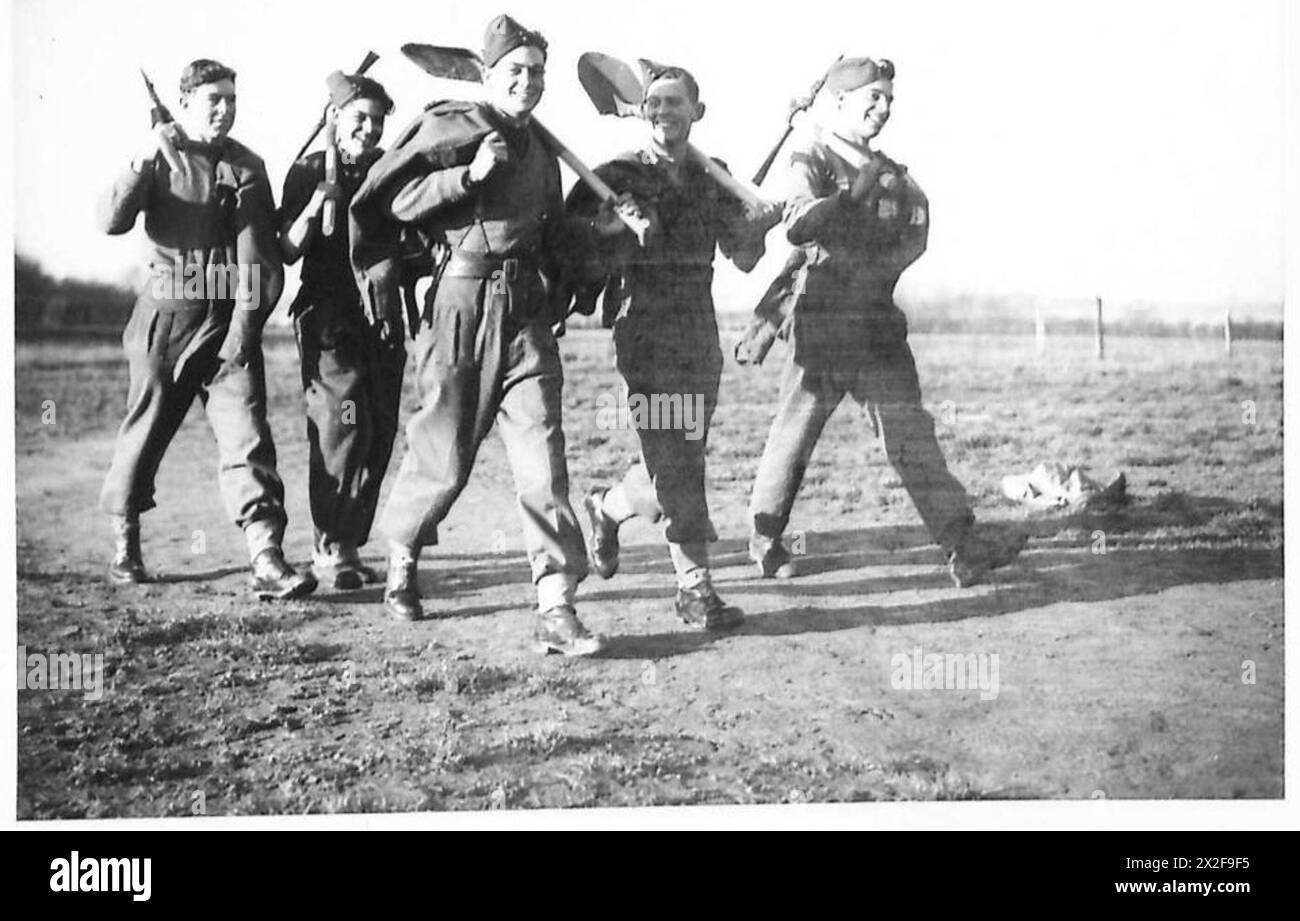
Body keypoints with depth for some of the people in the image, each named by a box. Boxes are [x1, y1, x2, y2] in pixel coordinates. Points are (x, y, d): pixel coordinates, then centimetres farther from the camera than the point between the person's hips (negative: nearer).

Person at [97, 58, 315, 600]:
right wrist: (144, 161, -20)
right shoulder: (158, 157, 4)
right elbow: (112, 221, -9)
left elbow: (258, 256, -1)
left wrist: (244, 326, -10)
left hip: (229, 317, 0)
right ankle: (125, 544, 29)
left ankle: (266, 559, -15)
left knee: (245, 430, -10)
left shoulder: (246, 167, 4)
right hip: (166, 313, 0)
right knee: (146, 429, 8)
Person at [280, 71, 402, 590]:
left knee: (379, 434, 3)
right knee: (342, 426, -14)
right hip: (330, 318, -4)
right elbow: (287, 252, -4)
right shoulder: (309, 172, 0)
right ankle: (331, 550, -8)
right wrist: (314, 206, -19)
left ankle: (351, 543, 13)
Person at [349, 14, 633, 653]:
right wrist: (468, 174, -17)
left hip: (527, 312, 5)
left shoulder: (540, 154, 20)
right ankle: (401, 557, 33)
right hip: (462, 305, -5)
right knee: (445, 456, 2)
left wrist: (598, 229, 13)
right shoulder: (447, 128, 0)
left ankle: (556, 609, -8)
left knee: (541, 452, -6)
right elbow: (393, 200, -9)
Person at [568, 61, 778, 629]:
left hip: (700, 333, 5)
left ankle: (609, 505, 39)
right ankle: (694, 585, -6)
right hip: (644, 332, -5)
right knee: (674, 463, -10)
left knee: (685, 456, 11)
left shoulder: (713, 179, 10)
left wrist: (757, 229, -16)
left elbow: (743, 260, 4)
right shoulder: (616, 178, -2)